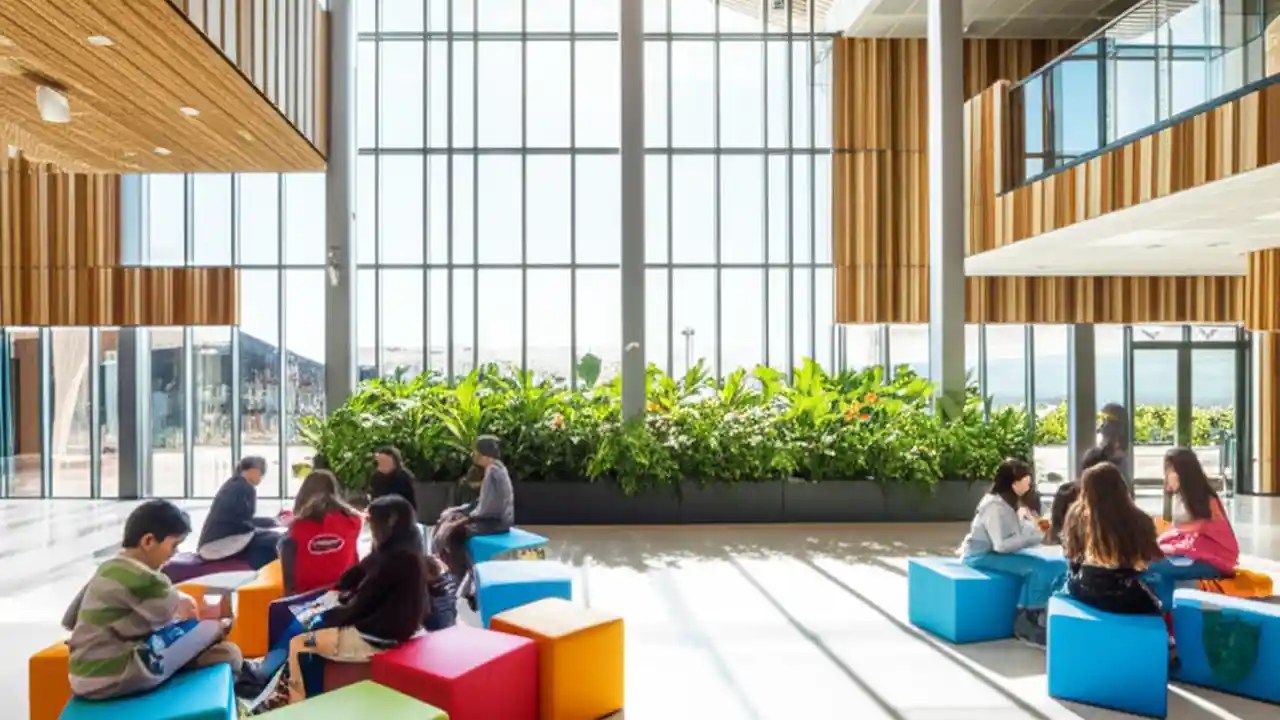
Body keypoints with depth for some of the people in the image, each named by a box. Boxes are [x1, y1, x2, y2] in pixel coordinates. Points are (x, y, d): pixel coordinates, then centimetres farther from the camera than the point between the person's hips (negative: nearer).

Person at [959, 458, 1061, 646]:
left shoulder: (1012, 503, 10)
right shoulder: (994, 506, -20)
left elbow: (1017, 538, 9)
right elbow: (1002, 545, -25)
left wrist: (1037, 529, -6)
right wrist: (1032, 534, -18)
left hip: (1002, 553, 9)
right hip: (983, 555, -9)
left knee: (1059, 566, -4)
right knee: (1039, 569, -27)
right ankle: (1026, 622, -14)